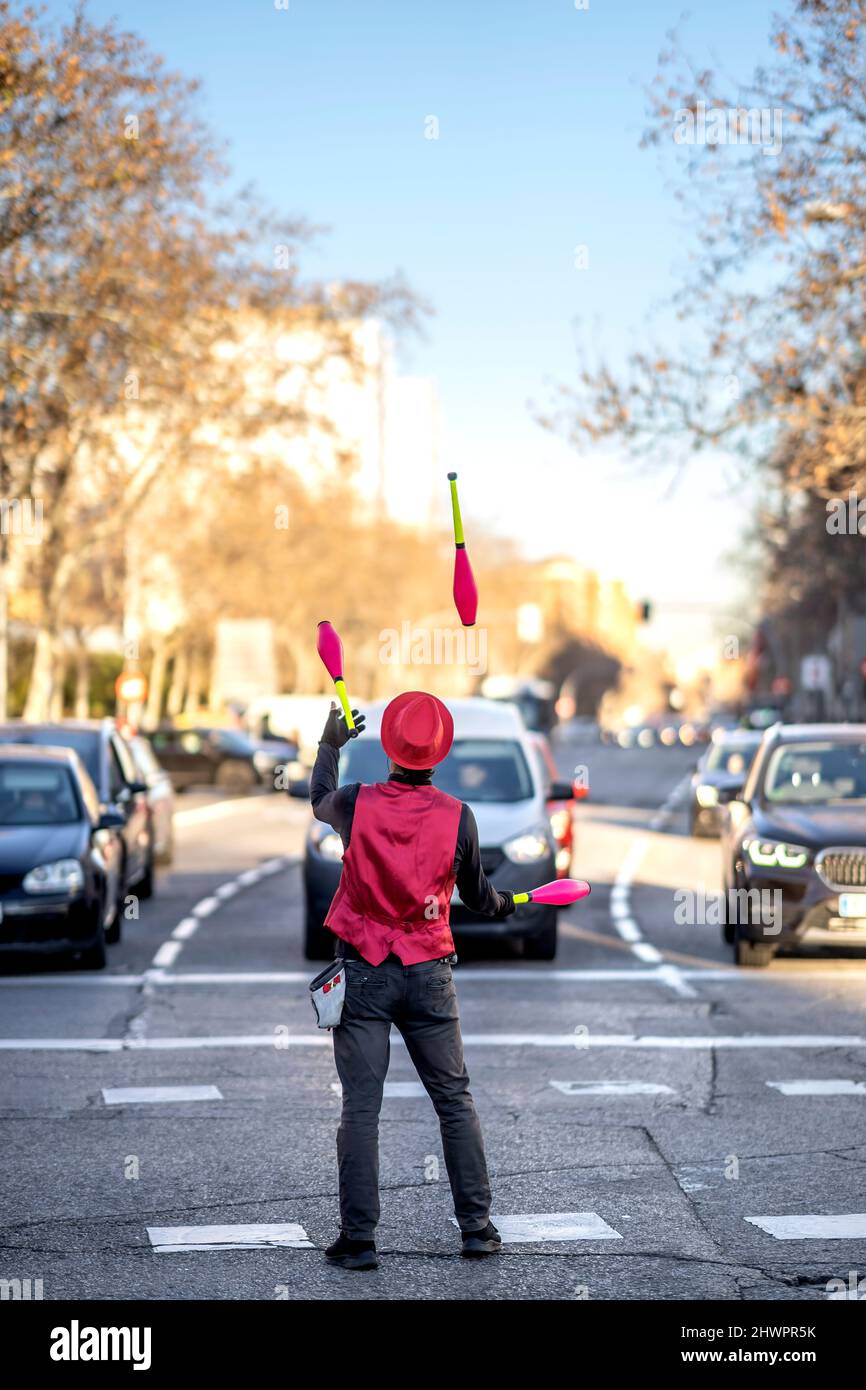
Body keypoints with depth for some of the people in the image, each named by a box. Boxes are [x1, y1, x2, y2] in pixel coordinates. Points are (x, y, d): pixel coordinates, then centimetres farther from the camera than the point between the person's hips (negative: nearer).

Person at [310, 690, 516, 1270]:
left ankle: (359, 1238, 0)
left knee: (361, 1107, 0)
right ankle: (477, 1228, 14)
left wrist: (330, 745, 36)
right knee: (456, 1101, 10)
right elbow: (477, 893, 9)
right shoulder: (458, 816, -6)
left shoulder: (357, 804, -6)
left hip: (363, 973, 0)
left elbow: (320, 800, 20)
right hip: (429, 975, 1)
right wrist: (505, 903, 32)